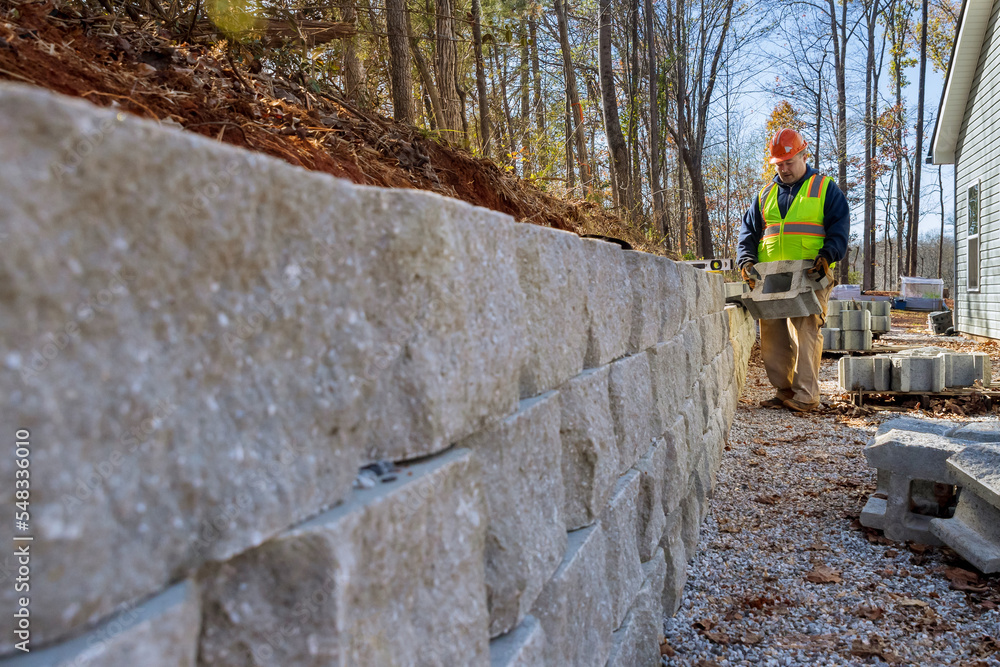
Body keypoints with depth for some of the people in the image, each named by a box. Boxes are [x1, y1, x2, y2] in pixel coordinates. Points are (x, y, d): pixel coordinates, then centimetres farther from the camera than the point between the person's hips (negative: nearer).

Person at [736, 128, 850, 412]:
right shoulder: (765, 194, 19)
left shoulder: (825, 189, 8)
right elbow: (749, 230, 15)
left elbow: (840, 228, 0)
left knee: (806, 331, -13)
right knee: (772, 335, 3)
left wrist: (826, 256, -19)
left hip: (811, 277, -4)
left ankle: (805, 396, -11)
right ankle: (784, 391, 12)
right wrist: (746, 259, -4)